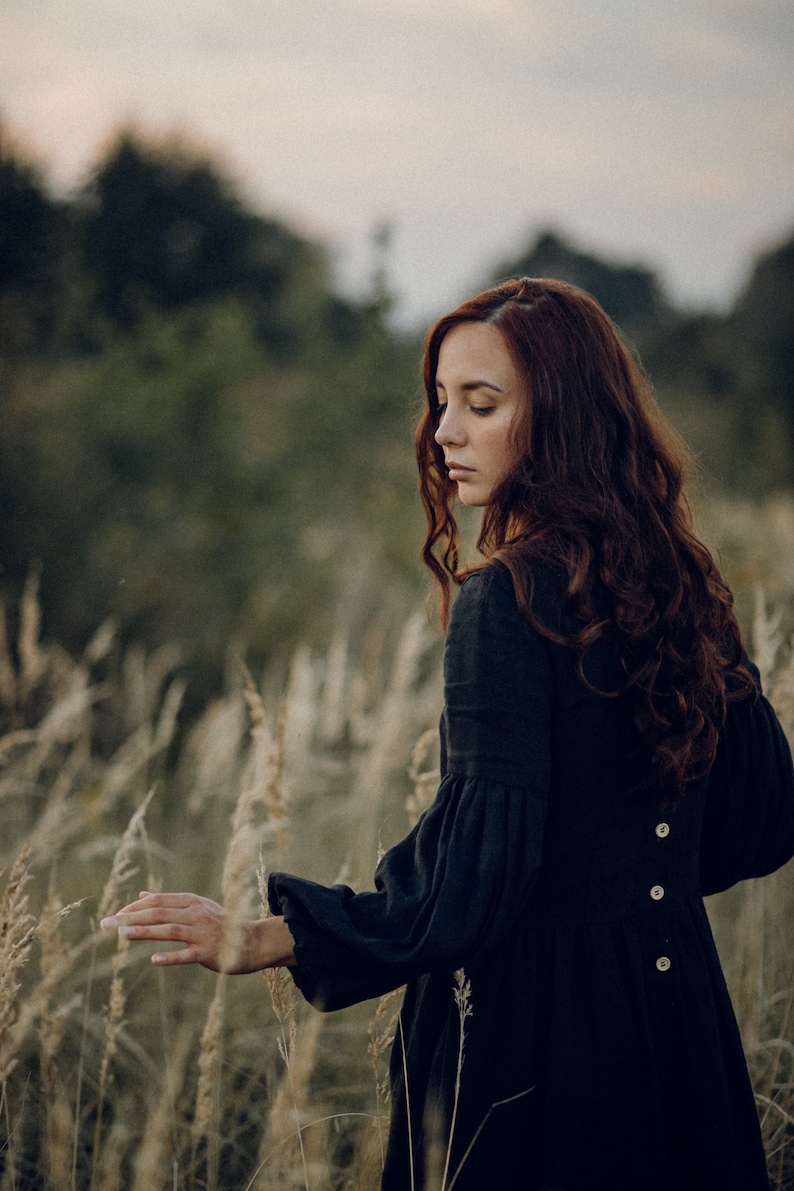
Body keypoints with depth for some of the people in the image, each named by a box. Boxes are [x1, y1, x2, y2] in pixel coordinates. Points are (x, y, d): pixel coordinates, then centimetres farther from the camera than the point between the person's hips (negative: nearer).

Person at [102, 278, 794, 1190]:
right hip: (674, 1014, 7)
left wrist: (265, 937, -21)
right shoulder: (682, 584, 3)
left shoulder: (506, 600, -19)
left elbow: (478, 884, -24)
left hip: (535, 1031, -7)